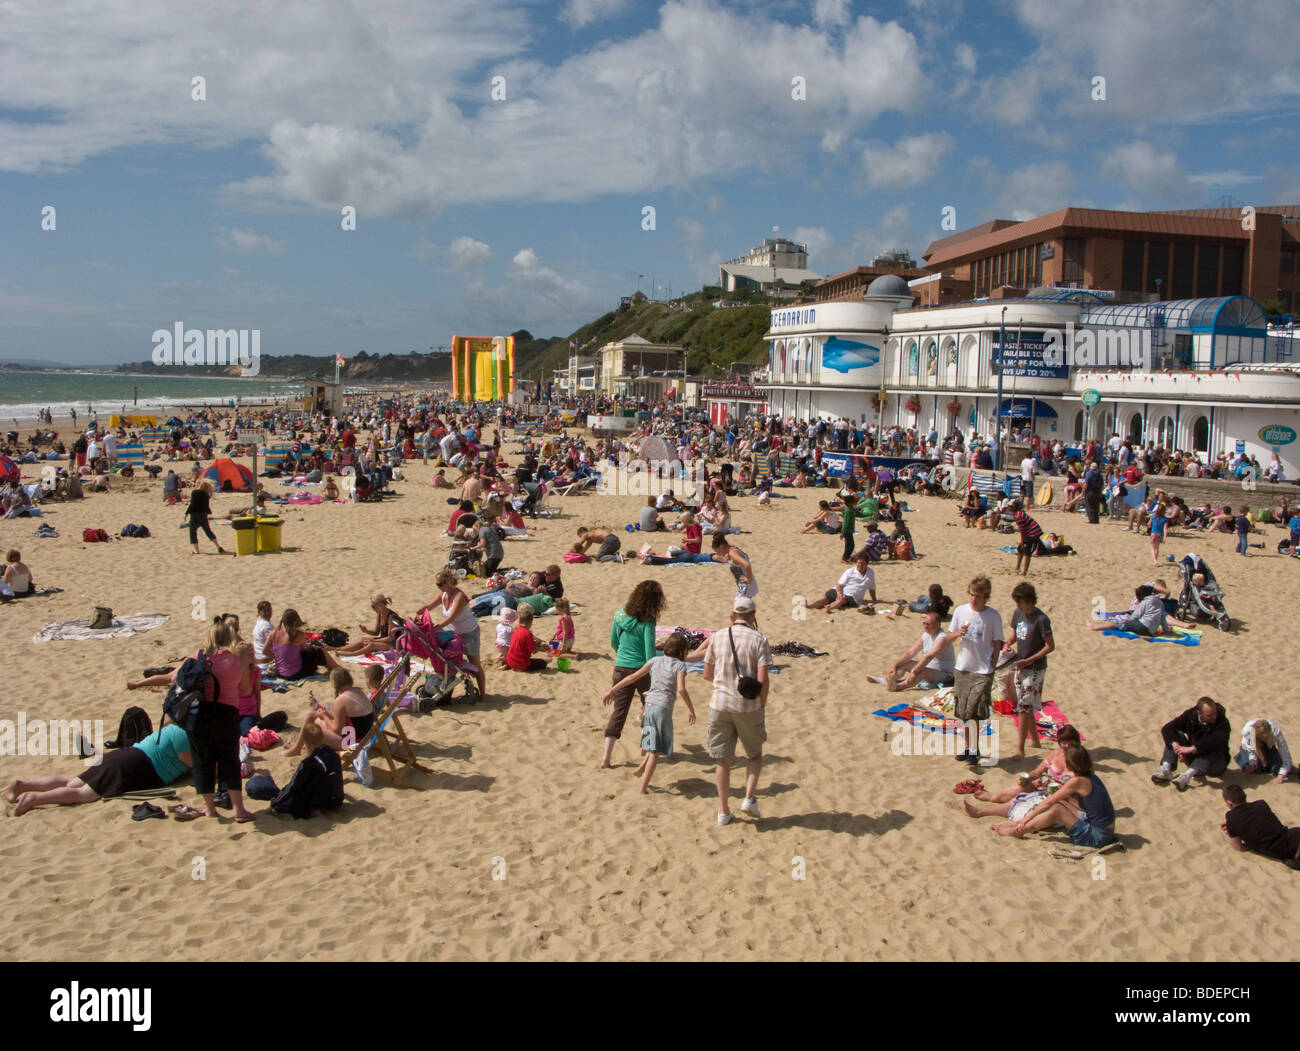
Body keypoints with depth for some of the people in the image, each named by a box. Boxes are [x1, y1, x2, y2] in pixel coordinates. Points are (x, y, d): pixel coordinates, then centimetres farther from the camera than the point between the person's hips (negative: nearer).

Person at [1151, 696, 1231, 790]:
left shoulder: (1222, 722, -19)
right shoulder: (1190, 715, -8)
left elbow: (1218, 740, -40)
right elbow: (1167, 729, -15)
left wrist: (1191, 749, -44)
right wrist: (1176, 745, -34)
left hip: (1215, 765, -3)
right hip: (1194, 758, 3)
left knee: (1214, 747, -34)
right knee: (1176, 735, -15)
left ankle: (1188, 774, -49)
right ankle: (1166, 769, -33)